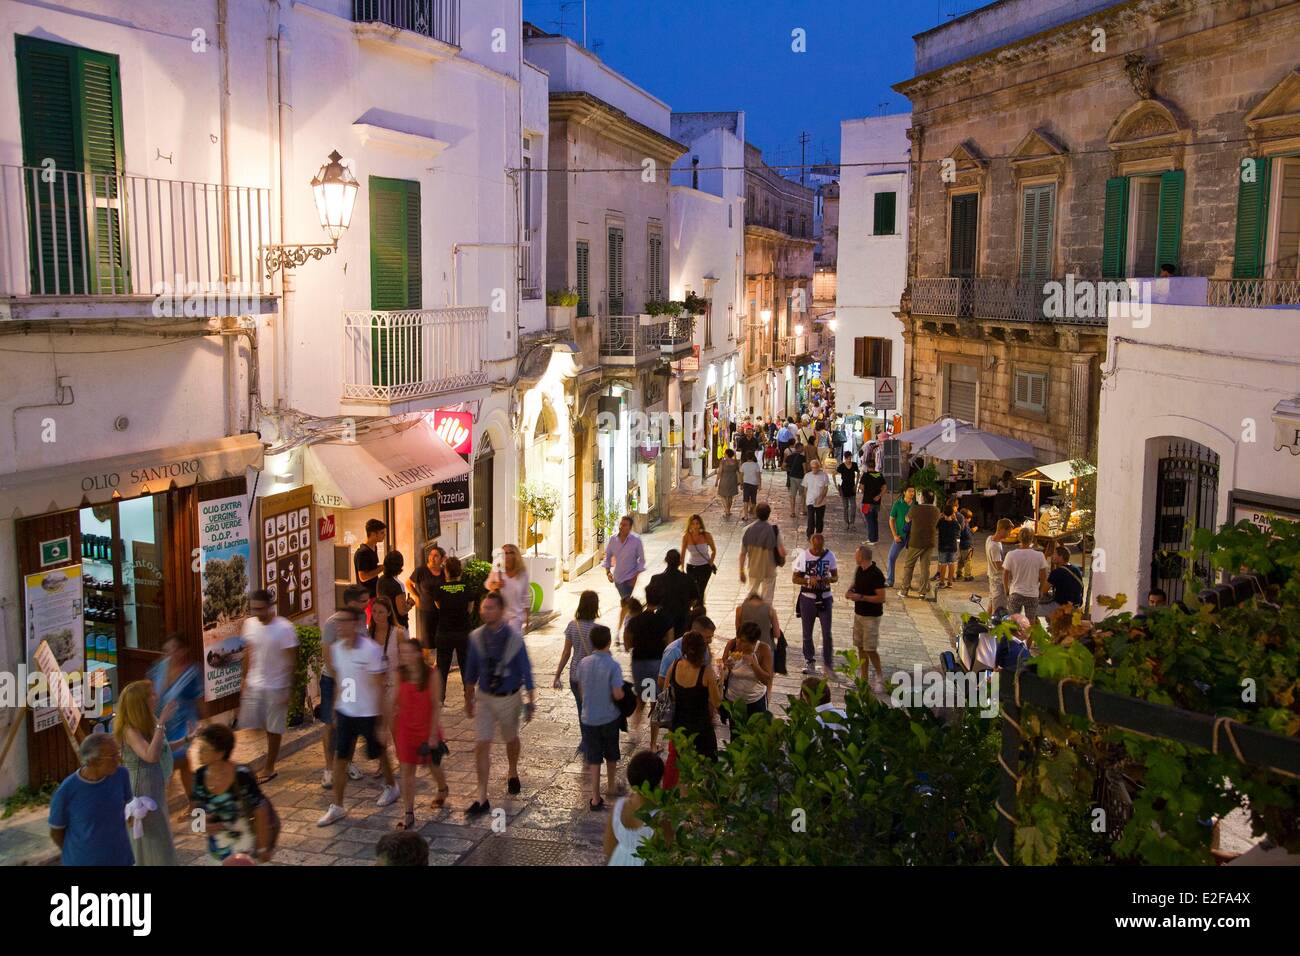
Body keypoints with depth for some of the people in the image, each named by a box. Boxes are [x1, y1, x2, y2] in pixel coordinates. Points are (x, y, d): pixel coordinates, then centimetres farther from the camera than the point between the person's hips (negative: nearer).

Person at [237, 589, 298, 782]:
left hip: (276, 687, -5)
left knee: (273, 730, 7)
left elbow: (291, 661, -13)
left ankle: (269, 768, 22)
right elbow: (248, 653, 12)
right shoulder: (249, 624, 0)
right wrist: (245, 679, 10)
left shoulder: (284, 628, -16)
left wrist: (287, 690, -15)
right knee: (249, 726, 5)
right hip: (254, 685, 5)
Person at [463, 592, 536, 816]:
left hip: (509, 698, -1)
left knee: (511, 739, 20)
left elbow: (526, 670, -9)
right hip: (484, 697, 1)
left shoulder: (514, 638, -17)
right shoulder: (476, 638, -9)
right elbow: (472, 671, 4)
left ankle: (513, 775, 49)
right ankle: (482, 799, 1)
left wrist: (530, 702, -6)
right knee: (481, 745, -5)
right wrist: (469, 699, 10)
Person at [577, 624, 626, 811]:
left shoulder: (584, 663, -7)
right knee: (611, 755, 21)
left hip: (588, 718, 2)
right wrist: (623, 693, 1)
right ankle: (611, 786, 40)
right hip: (609, 717, -2)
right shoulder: (613, 665, -19)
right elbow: (617, 695, -20)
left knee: (593, 759, 7)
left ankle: (595, 798, 6)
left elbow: (581, 687, 5)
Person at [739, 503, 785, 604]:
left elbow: (742, 554, -7)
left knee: (752, 595, 22)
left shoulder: (748, 530, -11)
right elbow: (782, 553, -20)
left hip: (754, 570, 2)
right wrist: (783, 558, 4)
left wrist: (741, 571, 3)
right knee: (767, 599, 12)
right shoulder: (774, 530, -19)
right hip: (769, 571, -2)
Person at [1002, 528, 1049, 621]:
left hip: (1015, 594, 0)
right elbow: (1043, 577, -4)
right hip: (1032, 594, 0)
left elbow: (1005, 576, -5)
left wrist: (1007, 591, 10)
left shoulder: (1011, 555, -11)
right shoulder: (1039, 556, -11)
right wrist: (1040, 591, 12)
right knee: (1031, 623, 11)